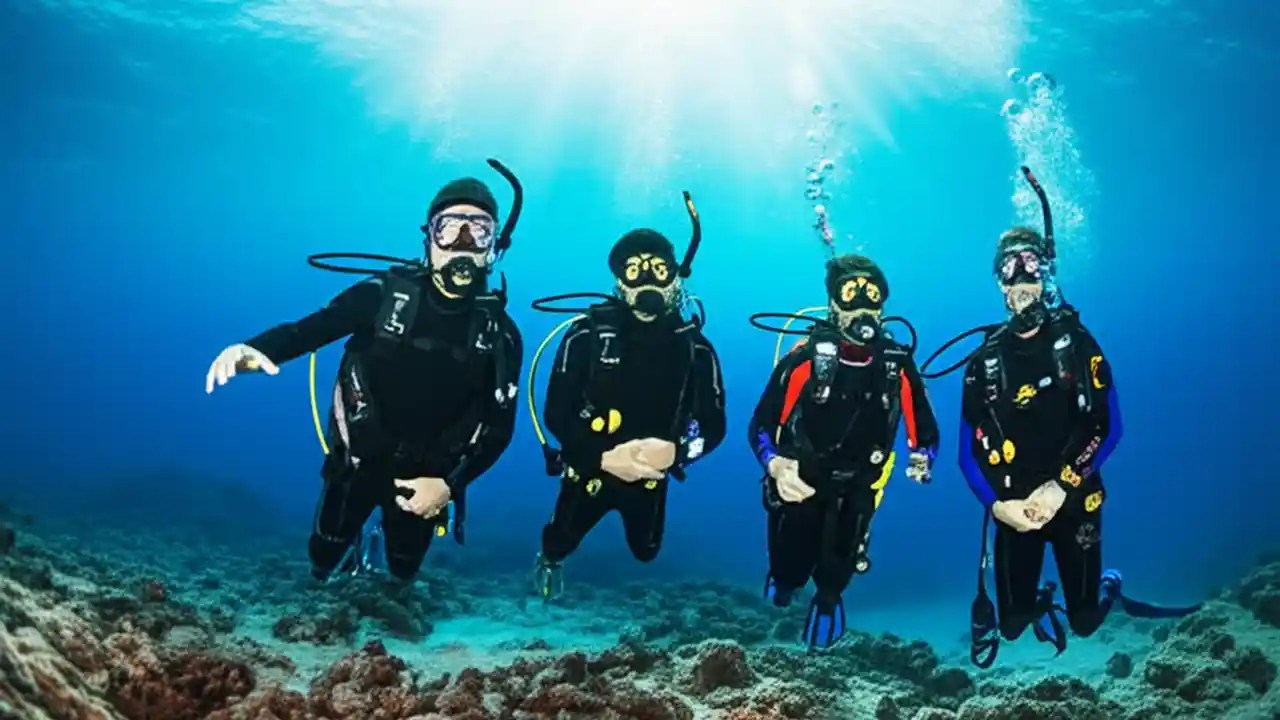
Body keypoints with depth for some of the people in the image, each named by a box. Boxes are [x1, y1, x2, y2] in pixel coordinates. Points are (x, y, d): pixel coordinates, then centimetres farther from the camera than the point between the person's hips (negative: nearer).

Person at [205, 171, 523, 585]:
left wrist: (449, 484, -19)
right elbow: (309, 328, -22)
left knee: (402, 576, 20)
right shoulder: (386, 294, -14)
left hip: (428, 476, 1)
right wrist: (254, 349, -44)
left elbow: (500, 426, -8)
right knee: (325, 556, 13)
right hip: (358, 459, -1)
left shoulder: (501, 334, -11)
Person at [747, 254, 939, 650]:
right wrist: (775, 465, -37)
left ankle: (827, 600, 48)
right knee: (790, 570, 8)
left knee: (837, 572, 10)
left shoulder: (898, 364, -15)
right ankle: (784, 575, 48)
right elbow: (760, 425, -18)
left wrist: (923, 461, -28)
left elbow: (926, 430, -6)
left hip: (856, 489, 2)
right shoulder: (804, 359, -22)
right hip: (799, 481, -1)